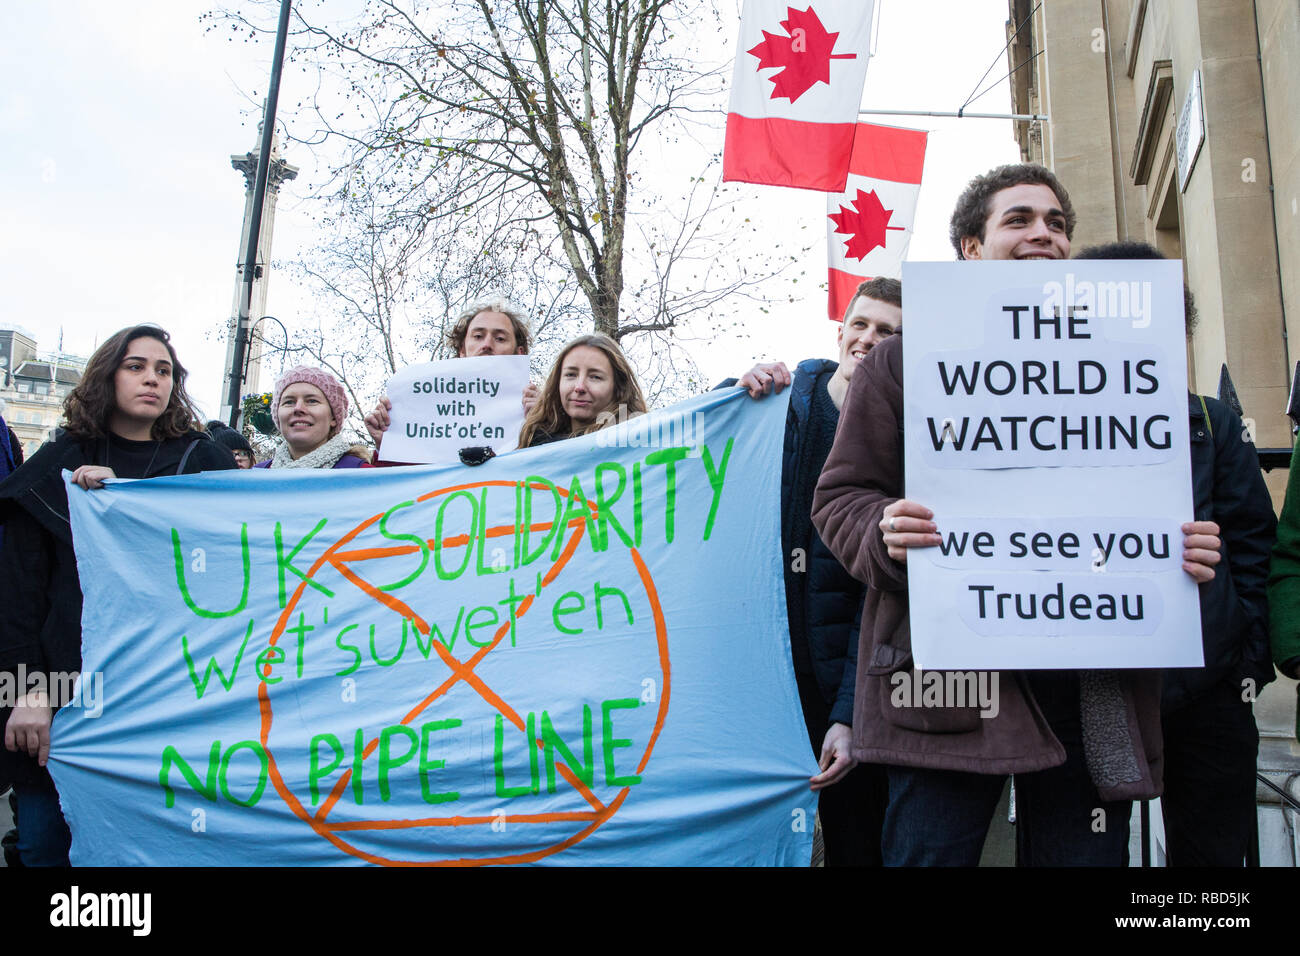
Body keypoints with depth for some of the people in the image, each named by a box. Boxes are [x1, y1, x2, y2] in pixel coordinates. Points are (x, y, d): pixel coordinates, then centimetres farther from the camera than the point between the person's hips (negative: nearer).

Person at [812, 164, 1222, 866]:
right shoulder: (903, 361, 11)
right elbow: (840, 496, 7)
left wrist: (1186, 549, 1)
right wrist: (886, 535, -17)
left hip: (1093, 690, 4)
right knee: (929, 851, -5)